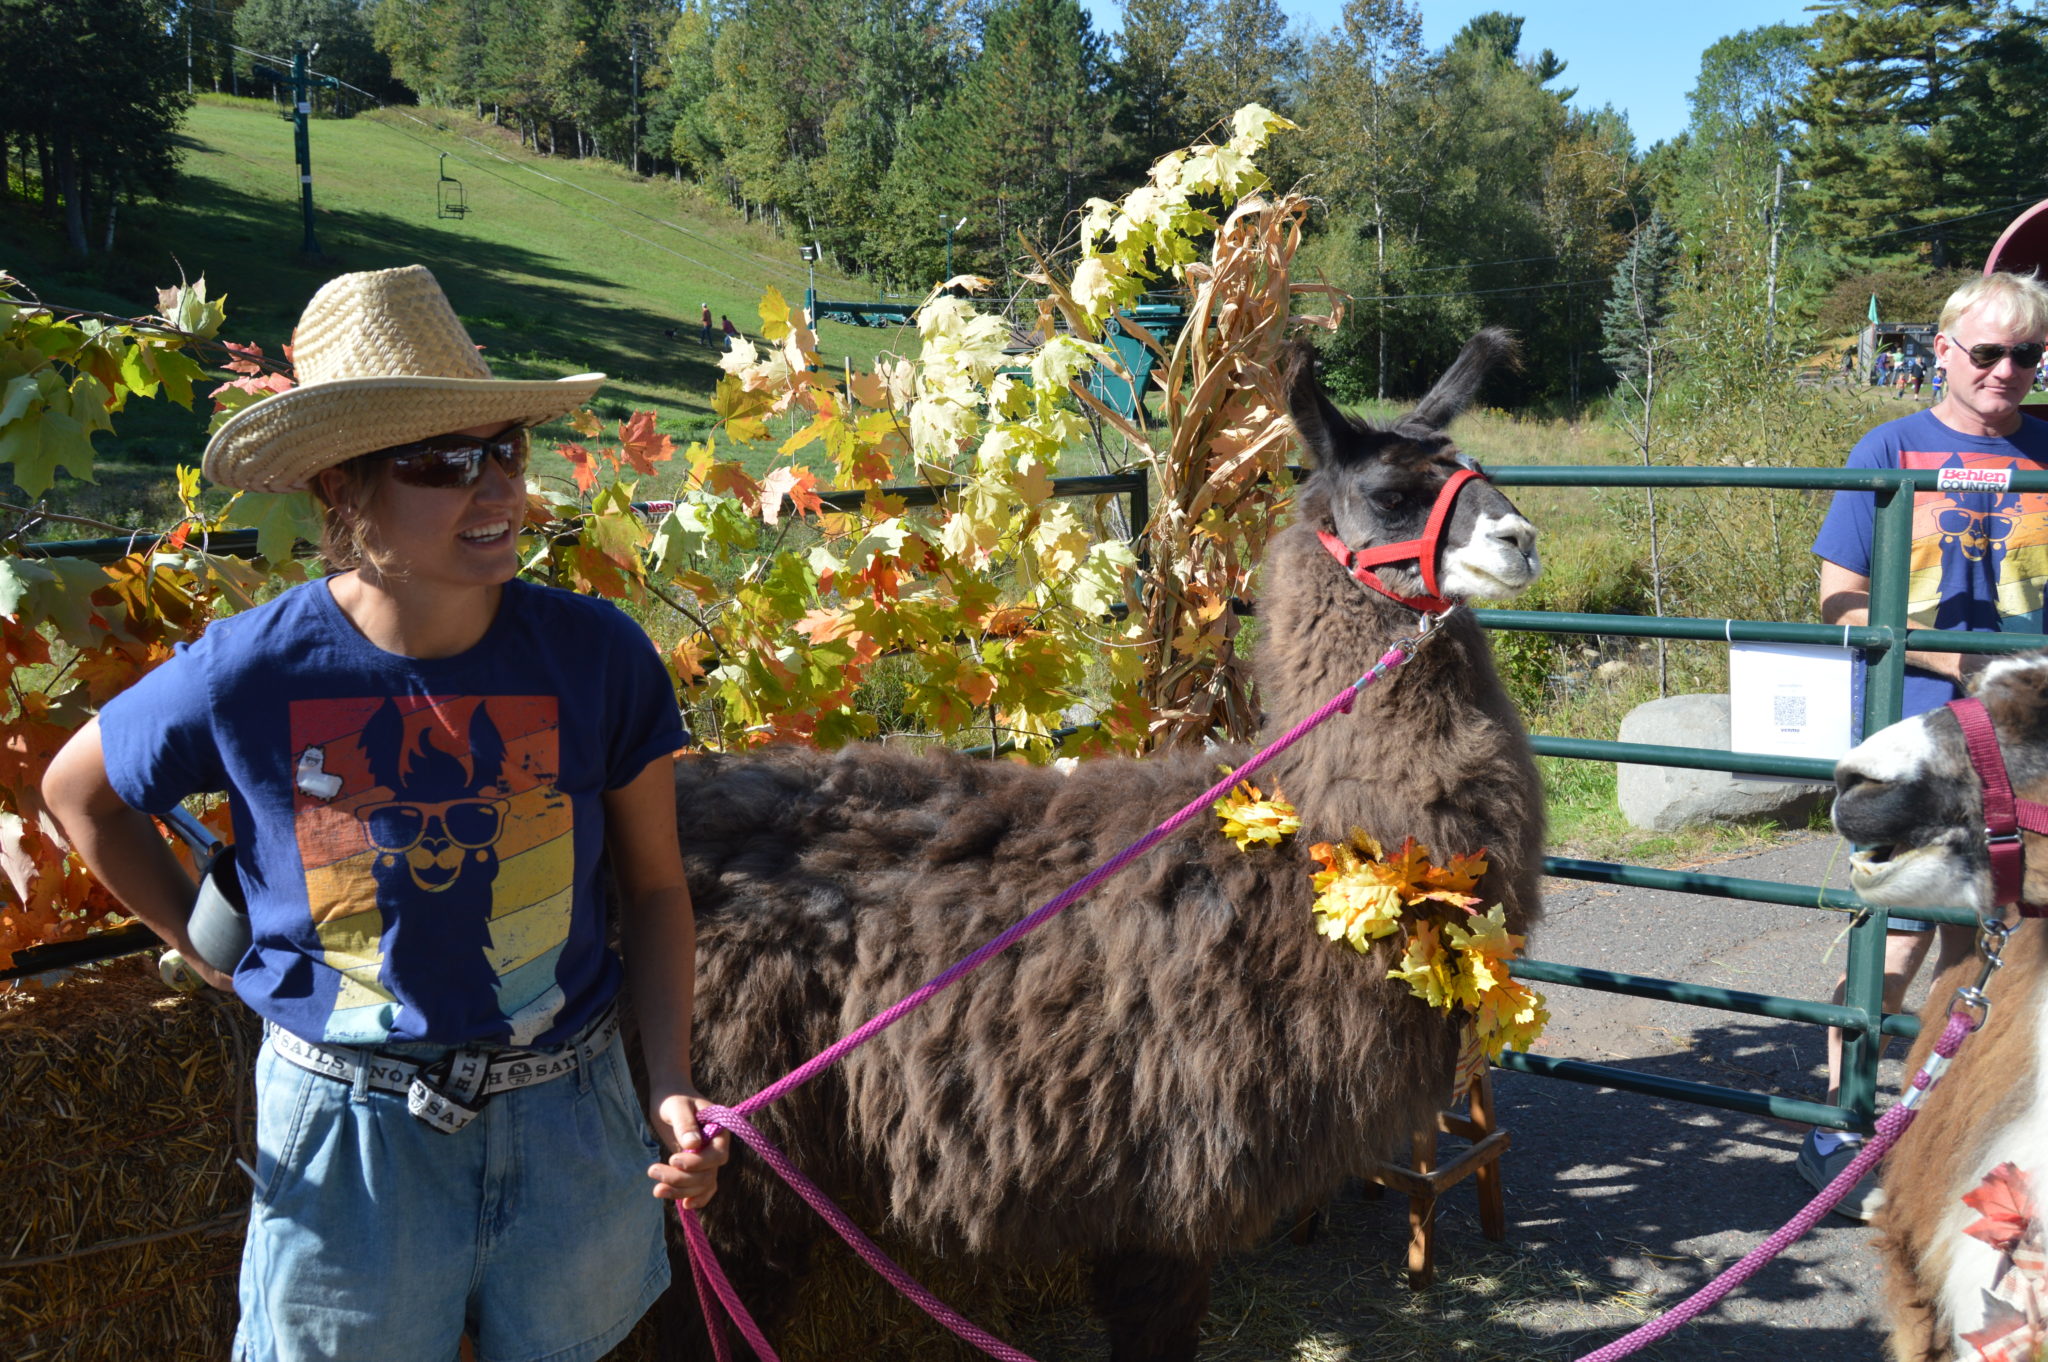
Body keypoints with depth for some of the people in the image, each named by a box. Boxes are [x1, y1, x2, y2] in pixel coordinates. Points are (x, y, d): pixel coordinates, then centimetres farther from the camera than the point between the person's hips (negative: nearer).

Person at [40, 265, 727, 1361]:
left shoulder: (596, 655, -14)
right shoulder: (252, 674, -17)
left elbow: (654, 889, -2)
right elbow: (79, 790, 4)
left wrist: (672, 1089, -12)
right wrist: (212, 951, 5)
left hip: (566, 1113, 2)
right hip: (345, 1129, -1)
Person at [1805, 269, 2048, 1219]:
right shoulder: (1890, 451, -1)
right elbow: (1842, 608, -4)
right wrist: (1958, 662, -12)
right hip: (1912, 737, -3)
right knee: (1897, 935, -5)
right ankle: (1837, 1130, 10)